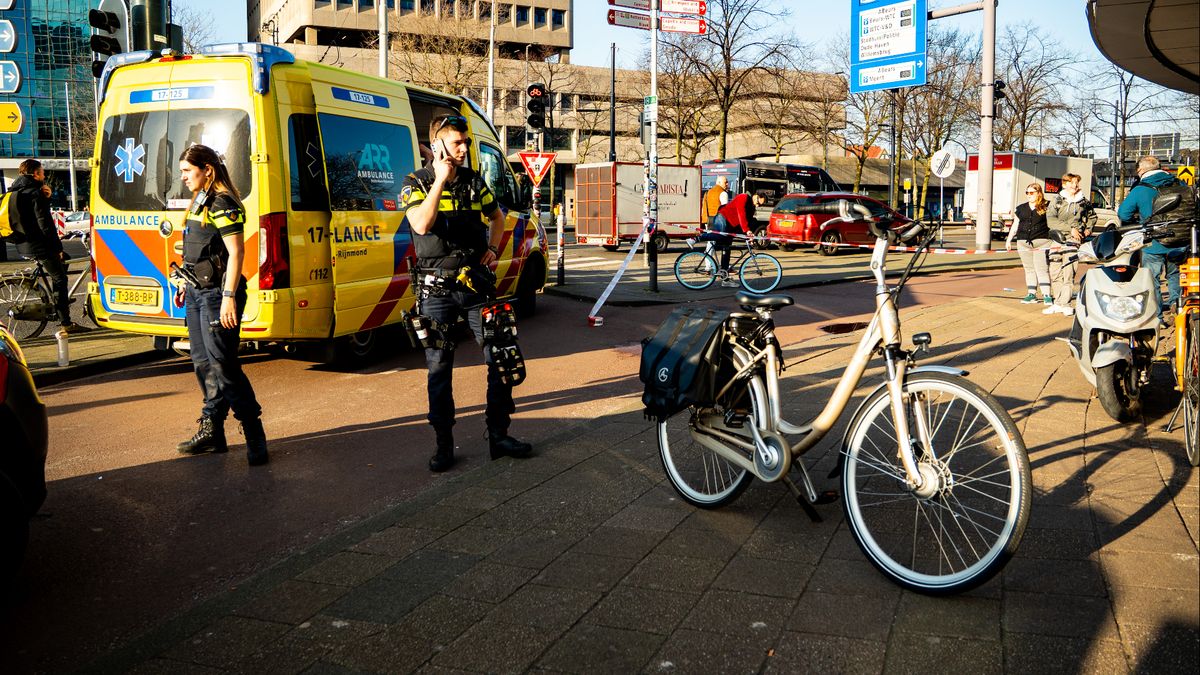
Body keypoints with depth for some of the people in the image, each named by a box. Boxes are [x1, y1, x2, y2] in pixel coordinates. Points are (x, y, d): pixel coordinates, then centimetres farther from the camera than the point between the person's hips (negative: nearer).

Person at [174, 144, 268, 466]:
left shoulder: (222, 204, -14)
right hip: (197, 293, 10)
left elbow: (236, 252, -20)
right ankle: (212, 432, 22)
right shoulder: (199, 201, 15)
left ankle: (255, 436, -3)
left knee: (222, 366, -10)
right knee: (203, 364, 13)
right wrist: (186, 285, 21)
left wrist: (229, 296, -25)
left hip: (217, 294, -10)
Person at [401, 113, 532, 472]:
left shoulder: (474, 181, 8)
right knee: (439, 368, 1)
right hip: (437, 289, -3)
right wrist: (440, 179, -19)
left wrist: (492, 248, 10)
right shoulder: (416, 183, -3)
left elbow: (497, 217, 27)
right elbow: (421, 224, -23)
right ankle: (444, 445, 13)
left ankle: (499, 435, 15)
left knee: (500, 359, 2)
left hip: (476, 283, 4)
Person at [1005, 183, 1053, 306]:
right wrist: (1009, 240, 17)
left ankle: (1046, 295, -8)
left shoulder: (1046, 207, 2)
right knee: (1029, 269, 8)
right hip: (1024, 242, 4)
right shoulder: (1021, 208, 14)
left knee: (1042, 269, -8)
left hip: (1041, 242, -4)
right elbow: (1015, 226, 19)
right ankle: (1032, 294, 14)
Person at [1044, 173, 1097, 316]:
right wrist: (1070, 228, -14)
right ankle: (1058, 302, 14)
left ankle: (1065, 303, -12)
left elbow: (1092, 216, 30)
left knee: (1068, 272, -12)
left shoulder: (1084, 202, 11)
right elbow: (1051, 220, -8)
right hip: (1056, 238, 1)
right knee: (1054, 273, 4)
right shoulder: (1057, 200, 6)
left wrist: (1088, 229, 12)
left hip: (1073, 240, -1)